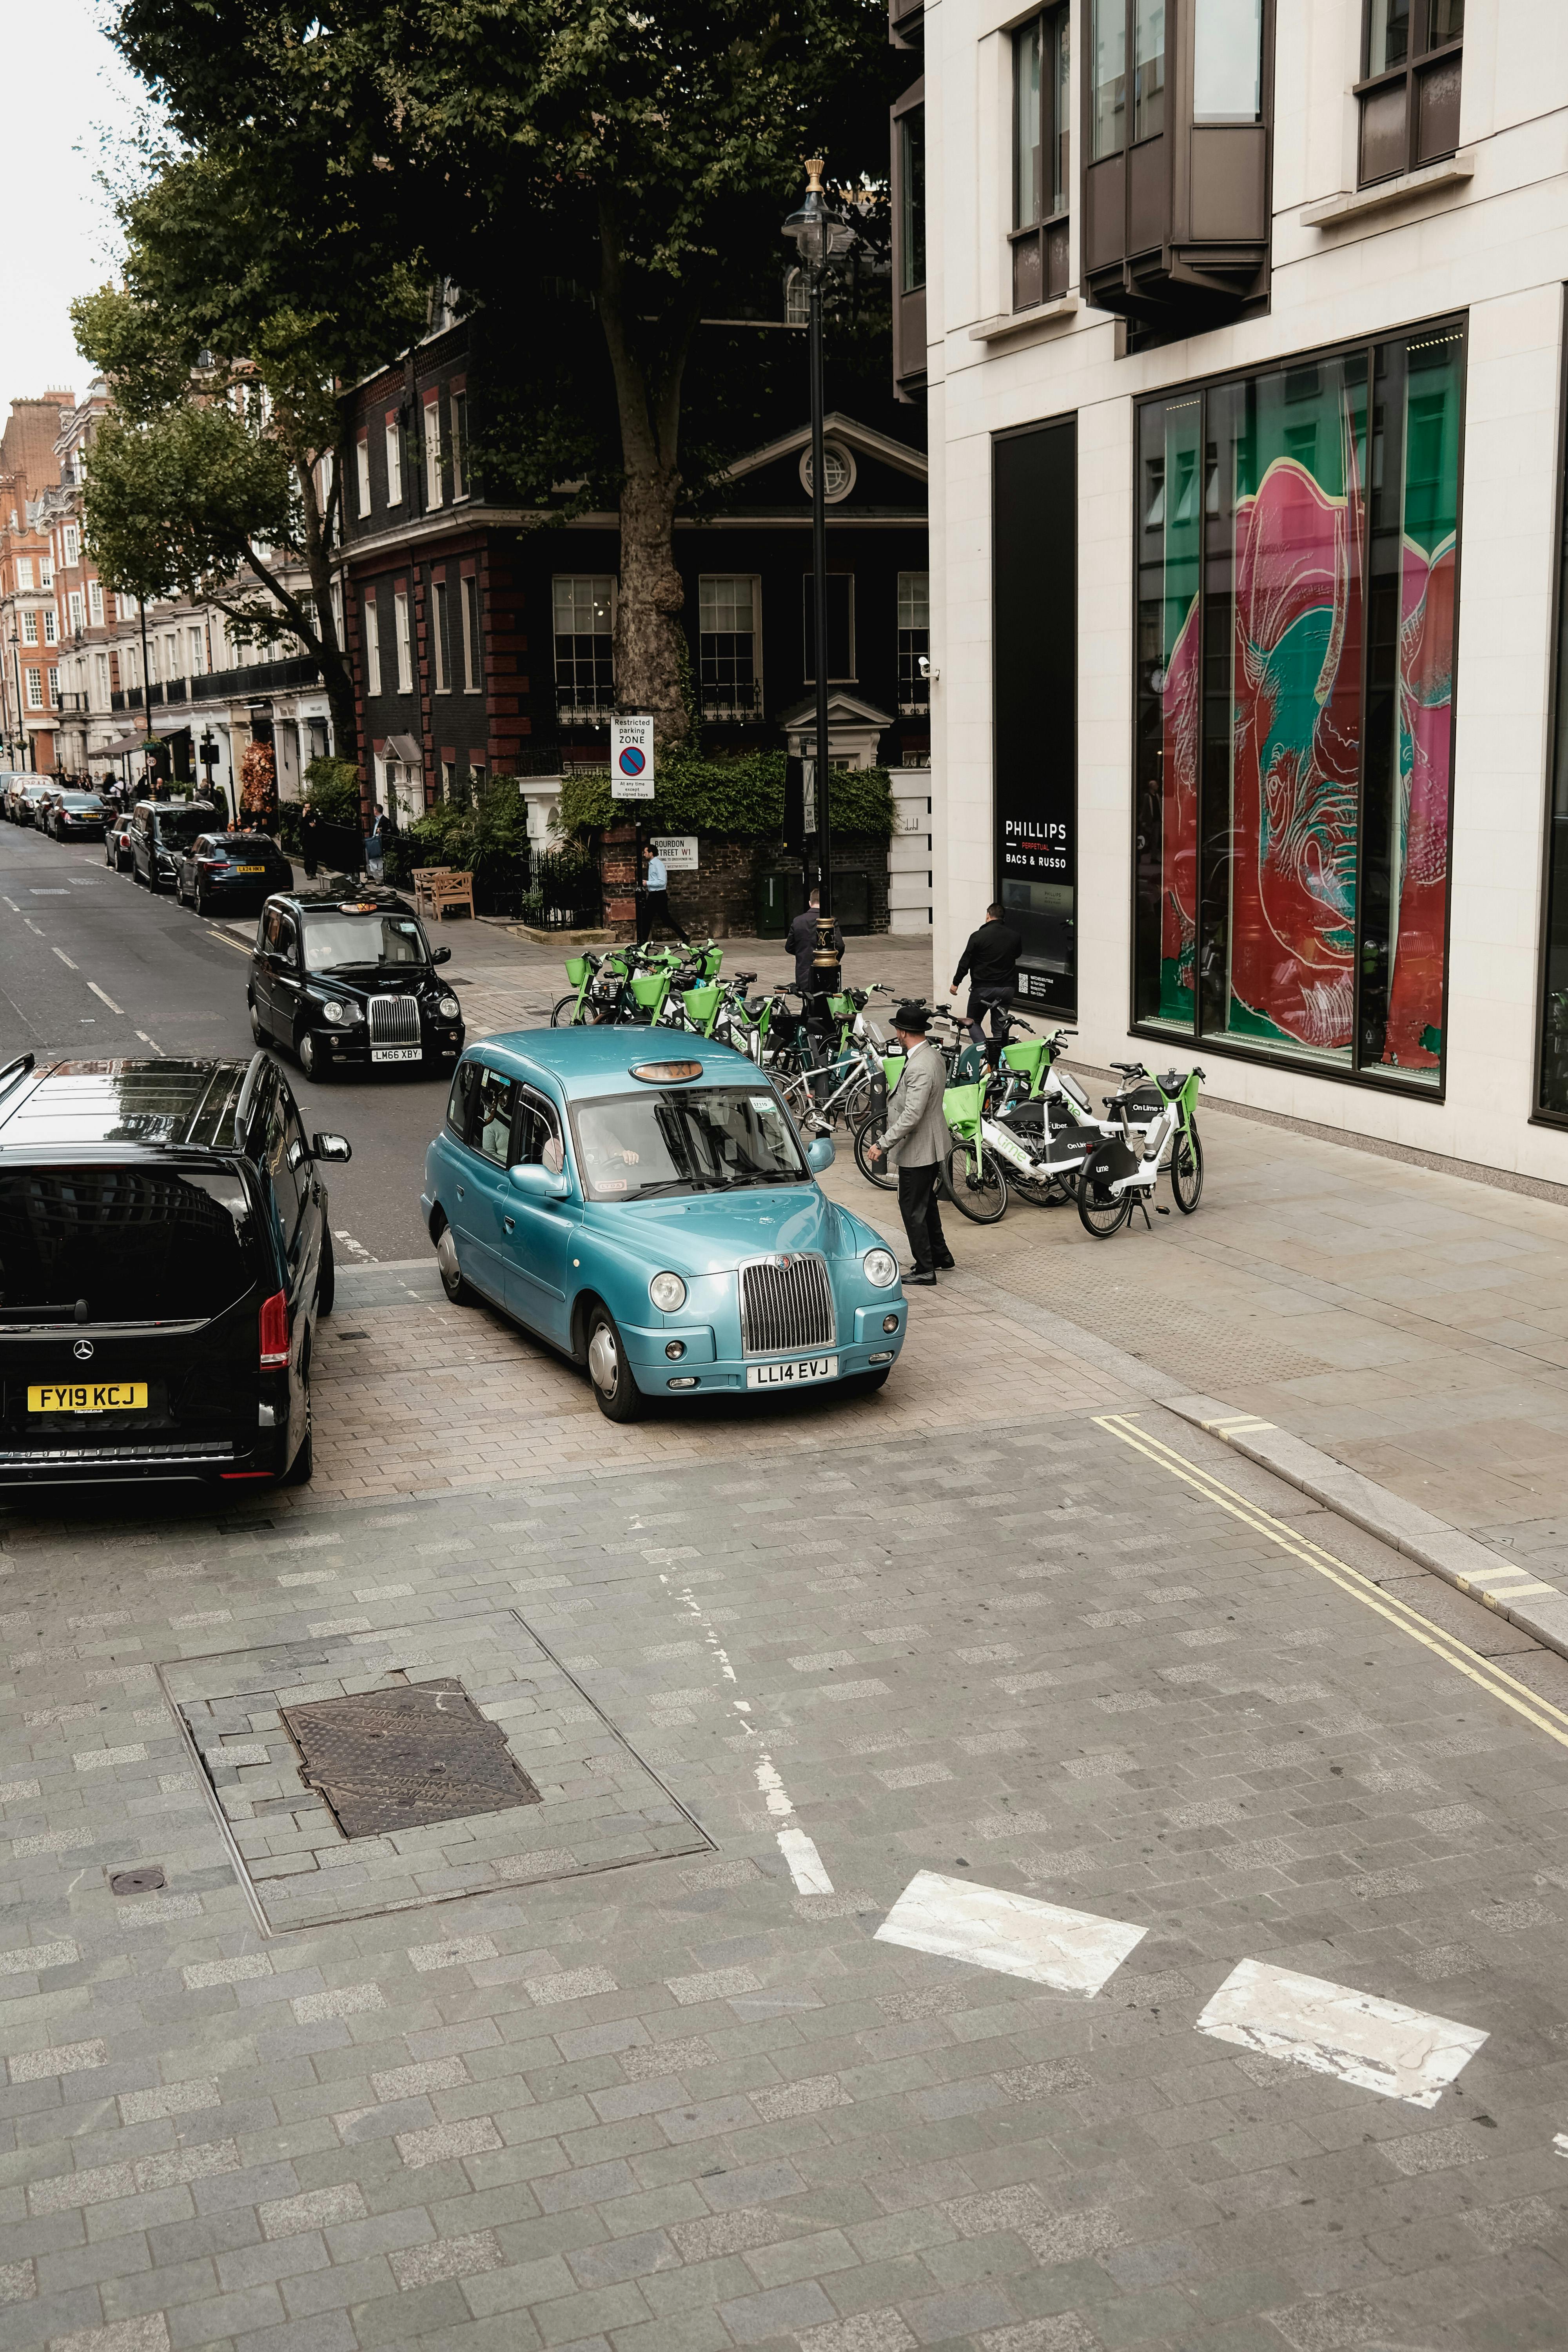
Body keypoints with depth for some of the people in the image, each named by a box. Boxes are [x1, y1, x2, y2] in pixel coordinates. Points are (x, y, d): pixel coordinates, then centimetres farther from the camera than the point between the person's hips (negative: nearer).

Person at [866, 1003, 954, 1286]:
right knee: (926, 1203, 23)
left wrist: (883, 1144, -29)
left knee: (913, 1209, 0)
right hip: (932, 1147, 10)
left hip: (917, 1151, -10)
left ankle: (925, 1269, 7)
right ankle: (940, 1255, 36)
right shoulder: (933, 1056, 5)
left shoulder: (919, 1068, -27)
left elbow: (911, 1116, -32)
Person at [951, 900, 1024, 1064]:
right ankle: (999, 1063, 12)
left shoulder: (978, 936, -12)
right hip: (1007, 988, 4)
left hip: (983, 988, -4)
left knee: (973, 1021, 11)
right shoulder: (1014, 937, 0)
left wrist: (956, 983, 0)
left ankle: (988, 1056, -9)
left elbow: (965, 961, -9)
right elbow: (1018, 954, 20)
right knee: (1000, 1027, 13)